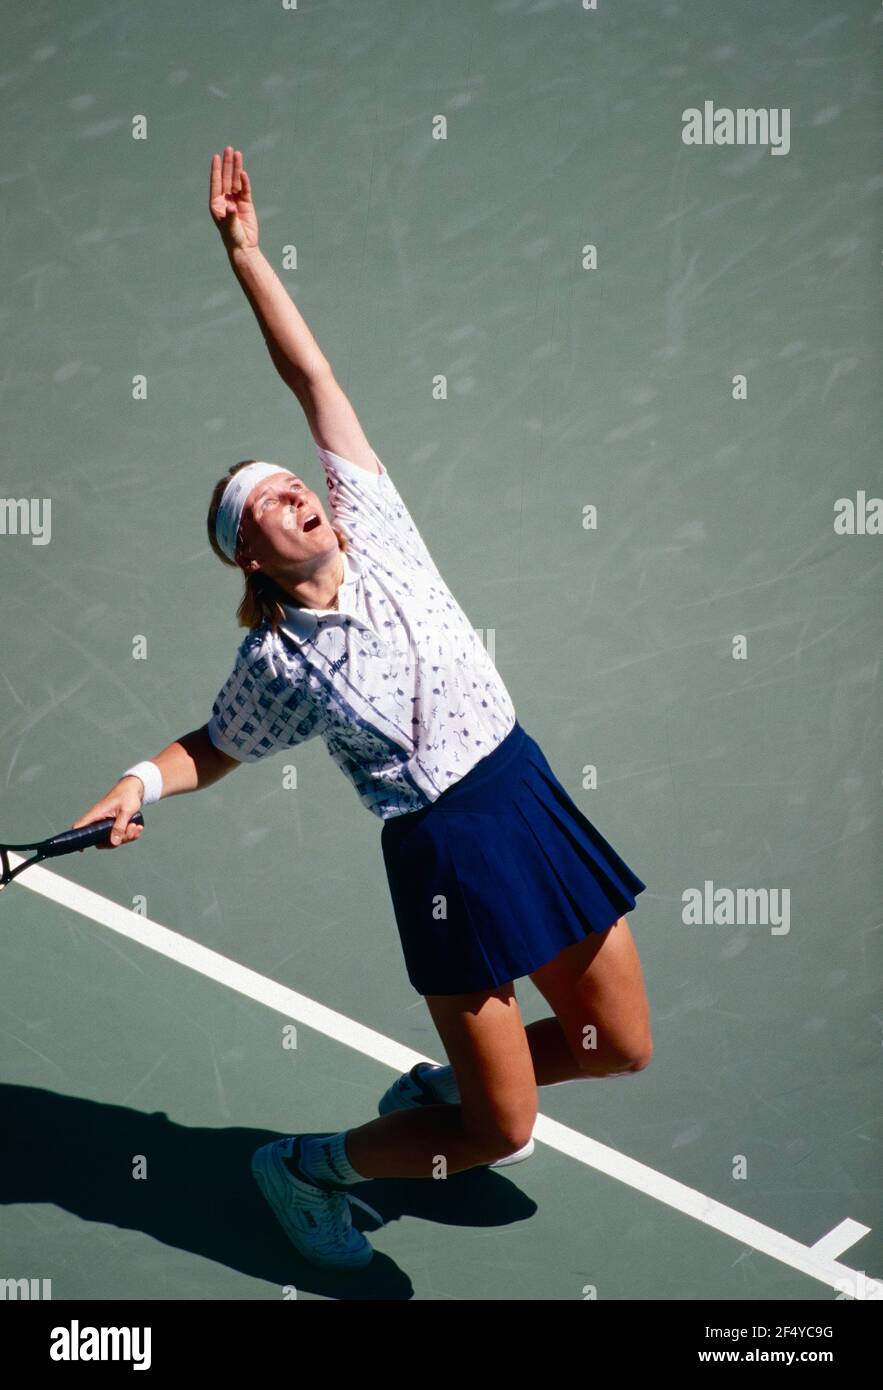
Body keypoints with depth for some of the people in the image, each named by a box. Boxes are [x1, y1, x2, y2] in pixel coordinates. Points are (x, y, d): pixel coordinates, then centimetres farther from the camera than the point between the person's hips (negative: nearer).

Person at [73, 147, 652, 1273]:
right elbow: (217, 746, 14)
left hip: (528, 795, 5)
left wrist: (244, 253, -1)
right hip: (444, 854, -5)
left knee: (620, 1048, 14)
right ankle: (306, 1167, 21)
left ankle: (440, 1091, 37)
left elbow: (312, 376, 2)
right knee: (500, 1132, -2)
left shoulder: (373, 523, 2)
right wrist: (142, 783, -6)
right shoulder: (275, 661, -4)